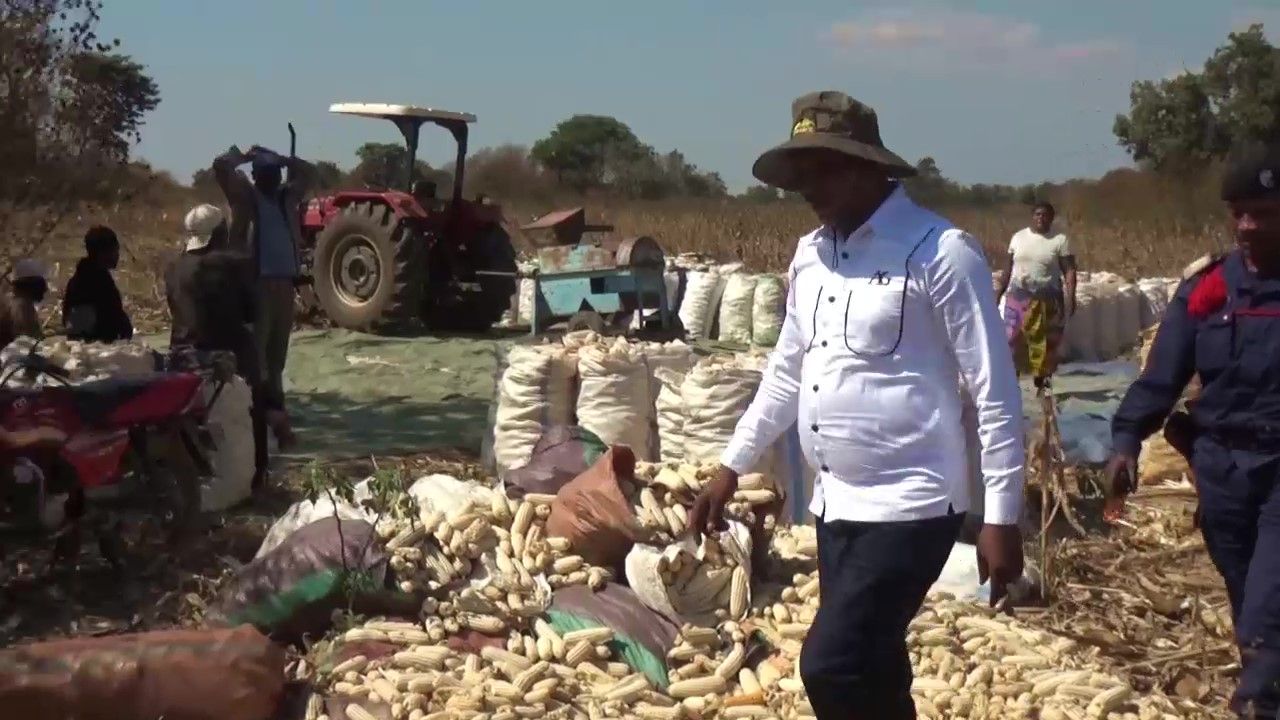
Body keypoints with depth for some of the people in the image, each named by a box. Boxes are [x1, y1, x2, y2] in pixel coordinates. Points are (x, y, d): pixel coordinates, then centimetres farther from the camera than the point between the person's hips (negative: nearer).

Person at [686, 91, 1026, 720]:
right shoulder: (809, 255, 9)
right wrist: (731, 468, 19)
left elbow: (995, 391, -13)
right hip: (834, 505, 8)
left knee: (832, 668, -14)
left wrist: (1001, 516, -14)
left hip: (909, 507, -7)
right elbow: (786, 372, 20)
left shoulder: (940, 252, -13)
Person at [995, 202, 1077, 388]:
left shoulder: (1060, 240, -2)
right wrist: (999, 292, 10)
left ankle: (1041, 383, 11)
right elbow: (1008, 268, 12)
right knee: (1013, 339, -5)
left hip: (1047, 299, -2)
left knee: (1045, 342, 2)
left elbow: (1069, 270, -6)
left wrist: (1071, 297, -17)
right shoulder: (1018, 237, 7)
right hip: (1018, 296, 2)